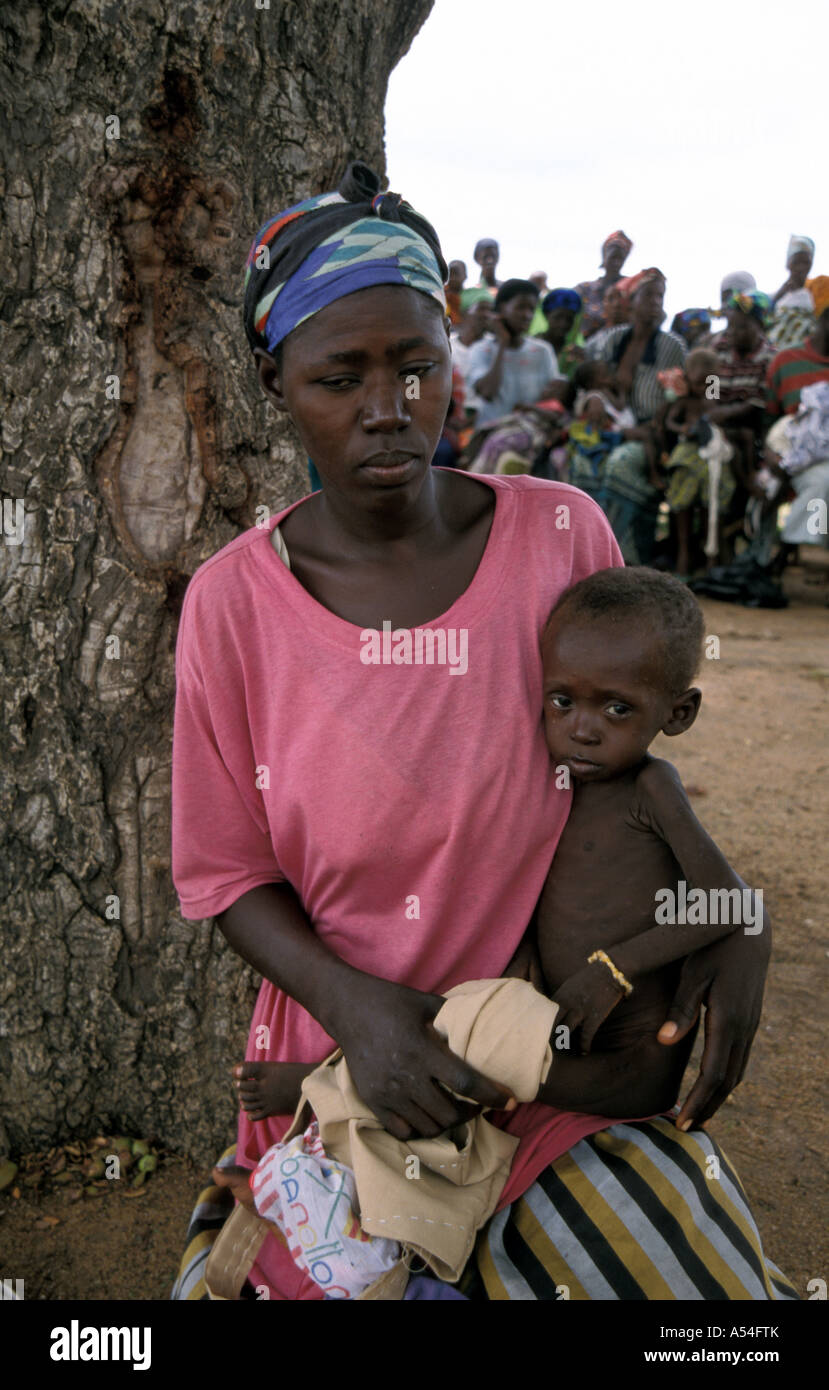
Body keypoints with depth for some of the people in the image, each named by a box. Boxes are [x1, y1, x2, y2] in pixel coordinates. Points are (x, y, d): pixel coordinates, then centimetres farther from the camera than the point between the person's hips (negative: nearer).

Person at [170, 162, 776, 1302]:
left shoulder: (562, 534, -8)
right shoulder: (234, 600, -9)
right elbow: (227, 873, -3)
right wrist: (351, 1003, -19)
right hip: (350, 1070, 0)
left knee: (689, 1269, -7)